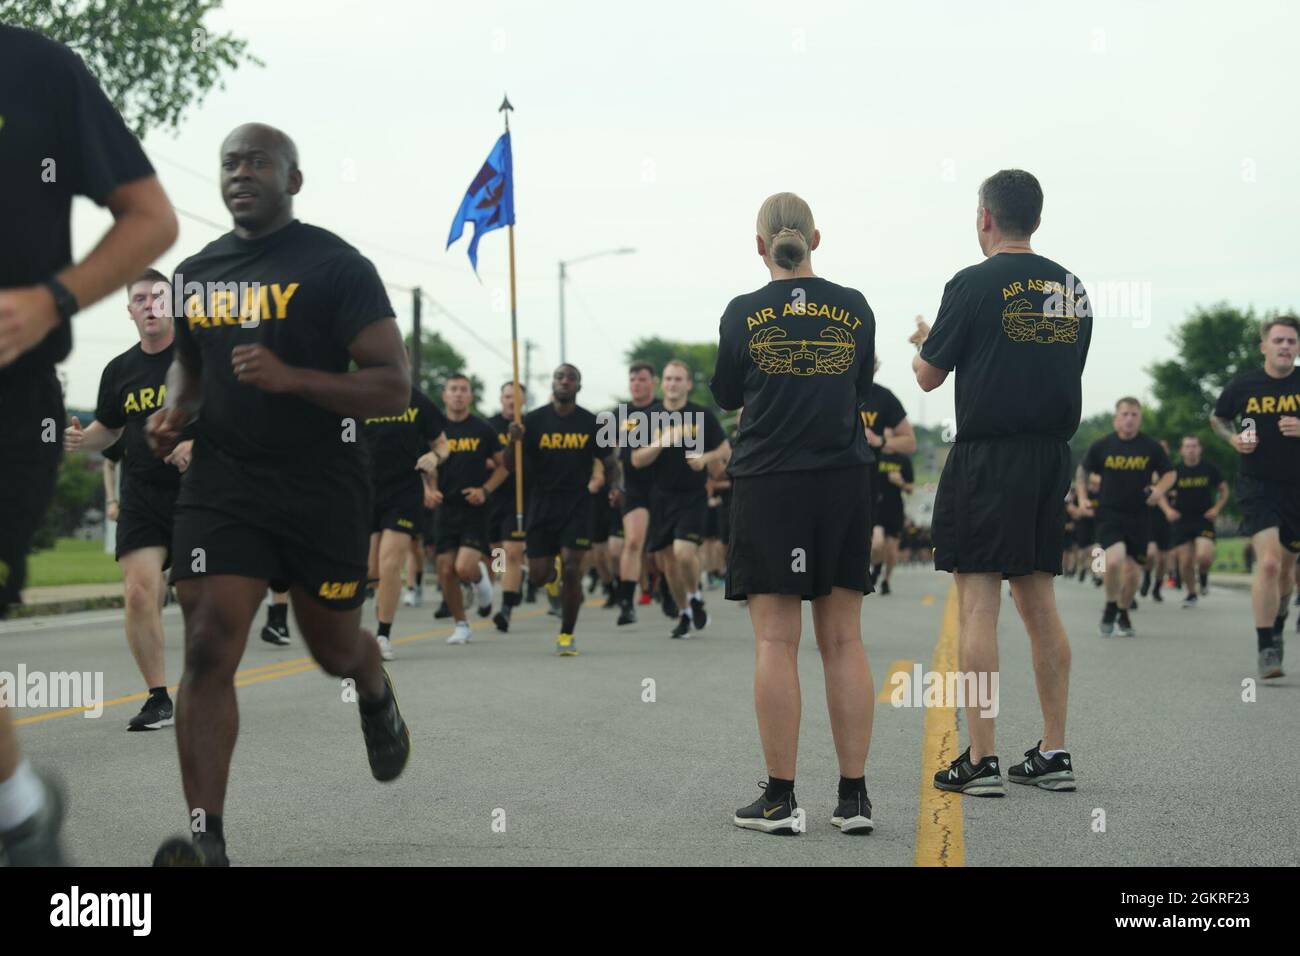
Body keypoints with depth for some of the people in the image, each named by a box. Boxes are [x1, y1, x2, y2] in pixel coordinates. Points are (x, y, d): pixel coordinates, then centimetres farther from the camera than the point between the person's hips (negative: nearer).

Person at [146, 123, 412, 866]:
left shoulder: (336, 267, -10)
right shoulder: (196, 272, 9)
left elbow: (394, 388, -14)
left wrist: (291, 378, -27)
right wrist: (174, 411, 5)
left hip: (325, 489, -3)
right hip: (223, 484, 3)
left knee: (336, 650, 14)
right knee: (209, 652, -12)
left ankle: (378, 696, 53)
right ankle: (206, 840, -11)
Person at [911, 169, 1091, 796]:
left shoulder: (975, 284, -9)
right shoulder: (1072, 287, 10)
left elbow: (929, 377, -3)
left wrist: (923, 341, 20)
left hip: (987, 456, -6)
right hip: (1052, 455, 6)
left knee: (976, 606, -4)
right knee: (1039, 604, 12)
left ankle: (981, 761, -5)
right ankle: (1054, 754, 14)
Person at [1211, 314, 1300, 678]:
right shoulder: (1243, 385, -3)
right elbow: (1217, 418, 14)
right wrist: (1233, 438, -5)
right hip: (1257, 487, -2)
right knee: (1268, 563, -18)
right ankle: (1266, 649, -13)